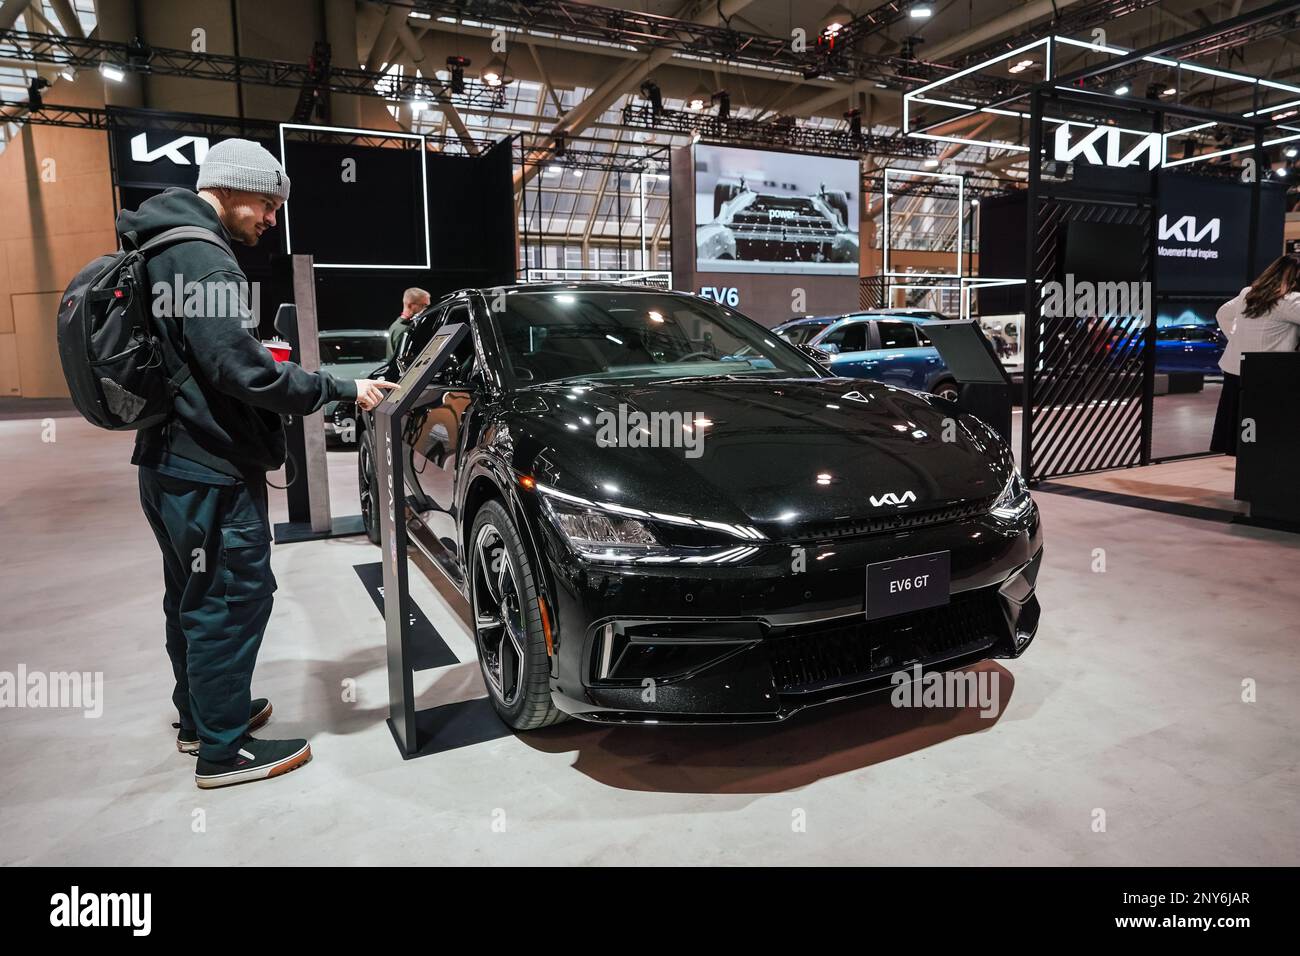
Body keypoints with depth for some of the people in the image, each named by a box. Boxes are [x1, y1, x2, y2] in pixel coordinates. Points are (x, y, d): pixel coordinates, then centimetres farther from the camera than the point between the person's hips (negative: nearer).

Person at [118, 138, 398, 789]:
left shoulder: (163, 251, 14)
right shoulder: (201, 259, -19)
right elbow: (242, 371, -25)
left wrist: (260, 356, 13)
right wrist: (344, 391, -19)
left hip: (169, 464, 11)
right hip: (211, 473, -11)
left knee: (192, 598, 20)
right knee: (233, 600, 0)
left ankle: (198, 718, 36)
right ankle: (223, 751, 12)